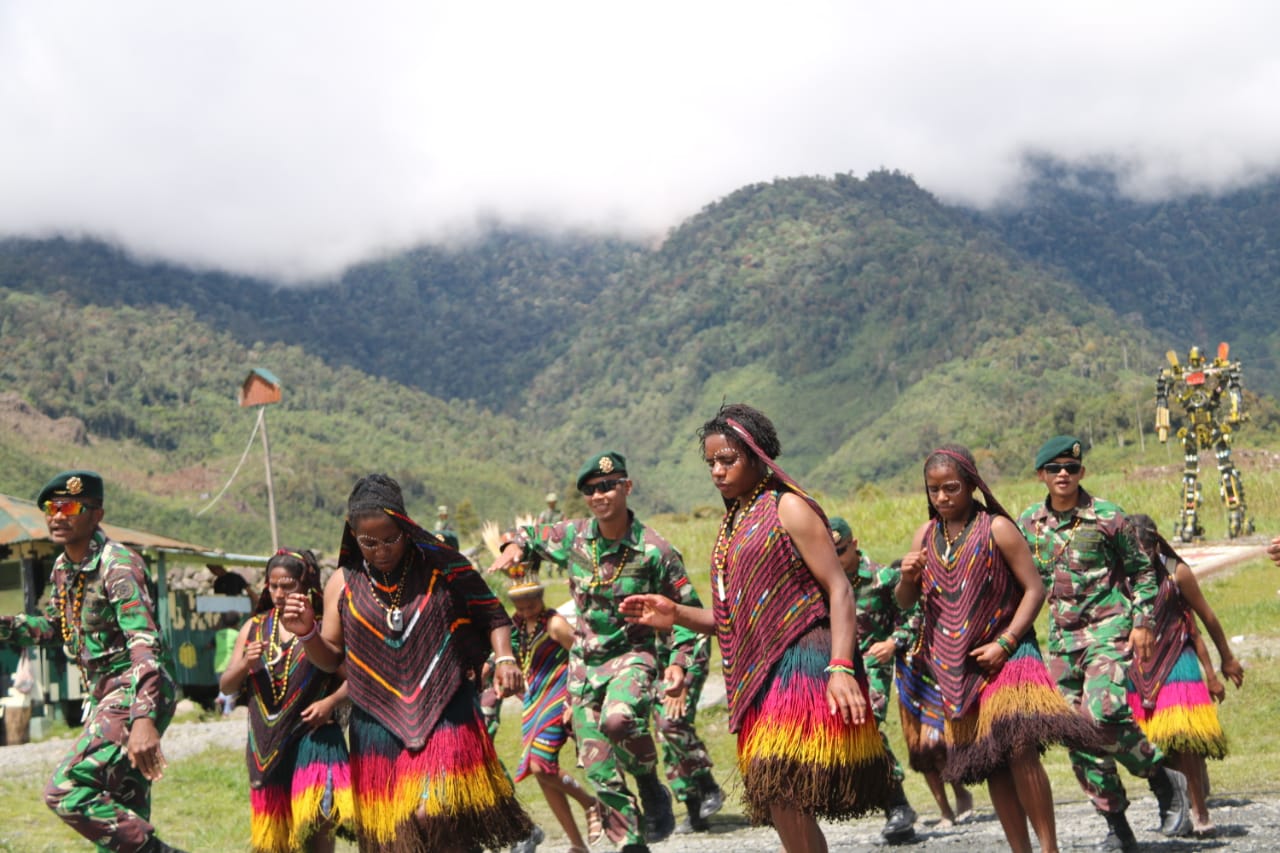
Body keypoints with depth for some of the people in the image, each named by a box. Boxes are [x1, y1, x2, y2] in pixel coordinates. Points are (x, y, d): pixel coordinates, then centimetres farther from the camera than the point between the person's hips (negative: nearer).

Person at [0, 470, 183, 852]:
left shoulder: (118, 564, -18)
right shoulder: (63, 567, 9)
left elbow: (145, 643, -28)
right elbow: (54, 624, 27)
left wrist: (144, 720, -40)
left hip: (135, 694, -9)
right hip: (104, 696, 9)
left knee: (65, 792, -20)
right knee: (124, 815, 13)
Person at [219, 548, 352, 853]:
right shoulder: (254, 628, 9)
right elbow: (226, 686, 10)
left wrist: (331, 701, -20)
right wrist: (245, 664, -10)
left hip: (313, 736, -4)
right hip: (267, 743, 4)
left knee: (315, 821, -13)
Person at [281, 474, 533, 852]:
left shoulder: (440, 566, -2)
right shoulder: (343, 583, 3)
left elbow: (492, 615, 6)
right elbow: (331, 658, 9)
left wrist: (505, 656, -11)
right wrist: (307, 633, -11)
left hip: (444, 713, -3)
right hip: (379, 723, 3)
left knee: (435, 816, -19)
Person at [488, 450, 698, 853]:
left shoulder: (654, 551, -13)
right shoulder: (573, 535, -1)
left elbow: (689, 612, -4)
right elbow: (532, 535, 19)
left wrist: (679, 661, -15)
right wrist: (515, 546, -3)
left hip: (632, 654, -4)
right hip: (584, 663, 5)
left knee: (618, 719, -36)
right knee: (600, 772, 2)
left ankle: (650, 784, -9)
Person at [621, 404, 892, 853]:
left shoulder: (788, 508, -3)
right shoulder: (731, 525, 19)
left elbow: (839, 590, -10)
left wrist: (841, 667, -22)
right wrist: (676, 615, 6)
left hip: (801, 663, -8)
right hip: (759, 674, 8)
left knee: (780, 794, -18)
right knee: (784, 803, 7)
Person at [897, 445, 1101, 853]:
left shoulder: (997, 528, -6)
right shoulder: (926, 535, 7)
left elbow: (1034, 589, -7)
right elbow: (905, 602, 11)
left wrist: (1004, 643, -16)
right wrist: (907, 577, -12)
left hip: (1005, 655, -5)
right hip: (956, 667, 5)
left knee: (1019, 747, -20)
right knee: (989, 763, 7)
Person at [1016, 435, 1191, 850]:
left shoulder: (1107, 517, -6)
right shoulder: (1028, 523, 5)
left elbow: (1143, 571, 2)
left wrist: (1142, 623, -5)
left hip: (1109, 630, -5)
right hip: (1062, 637, 5)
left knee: (1103, 716, -23)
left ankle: (1165, 779, 1)